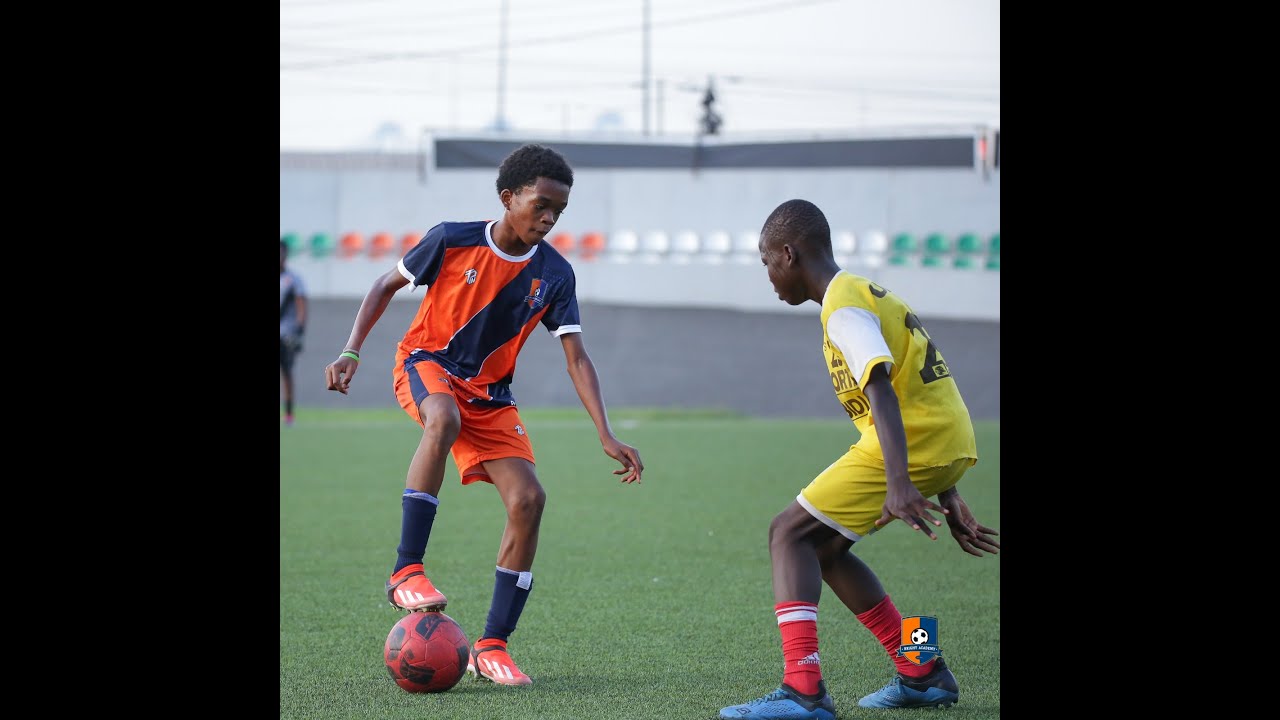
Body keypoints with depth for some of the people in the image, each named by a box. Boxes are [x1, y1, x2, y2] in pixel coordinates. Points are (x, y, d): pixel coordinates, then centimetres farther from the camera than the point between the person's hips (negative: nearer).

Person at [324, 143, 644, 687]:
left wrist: (606, 437, -17)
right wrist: (352, 351, -10)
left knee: (528, 499, -14)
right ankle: (406, 571, -36)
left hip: (489, 393, 4)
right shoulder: (452, 241, -15)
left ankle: (492, 647, -6)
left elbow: (577, 359, -7)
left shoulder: (554, 274, -8)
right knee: (445, 419, -41)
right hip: (425, 363, -4)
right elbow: (386, 285, 0)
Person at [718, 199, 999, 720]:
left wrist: (899, 484, -37)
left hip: (912, 441, -10)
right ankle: (924, 675, 20)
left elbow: (882, 392, -25)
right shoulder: (867, 294, 22)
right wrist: (948, 502, 26)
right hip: (950, 441, 10)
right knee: (821, 545, 17)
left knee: (790, 533, -8)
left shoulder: (844, 309, -10)